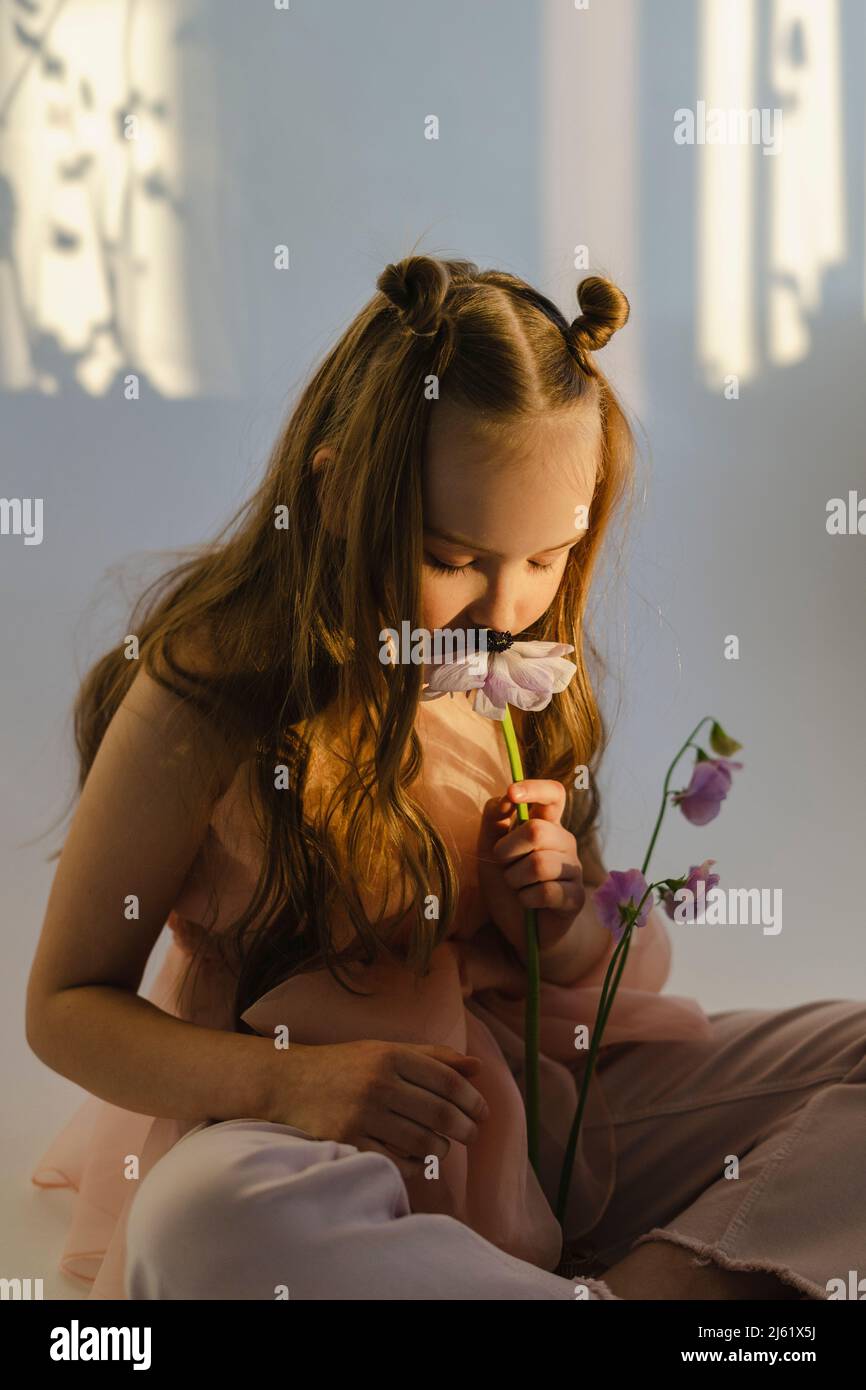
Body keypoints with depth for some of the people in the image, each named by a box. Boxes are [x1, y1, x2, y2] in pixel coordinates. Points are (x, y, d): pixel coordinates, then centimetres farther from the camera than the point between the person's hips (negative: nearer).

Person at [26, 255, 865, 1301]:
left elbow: (621, 960, 16)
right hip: (321, 1132, -5)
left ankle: (660, 1276, -30)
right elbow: (65, 1004, -8)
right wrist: (284, 1079, -25)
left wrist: (561, 924, -9)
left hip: (547, 1097, 6)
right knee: (202, 1223, -41)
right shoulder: (206, 694, -13)